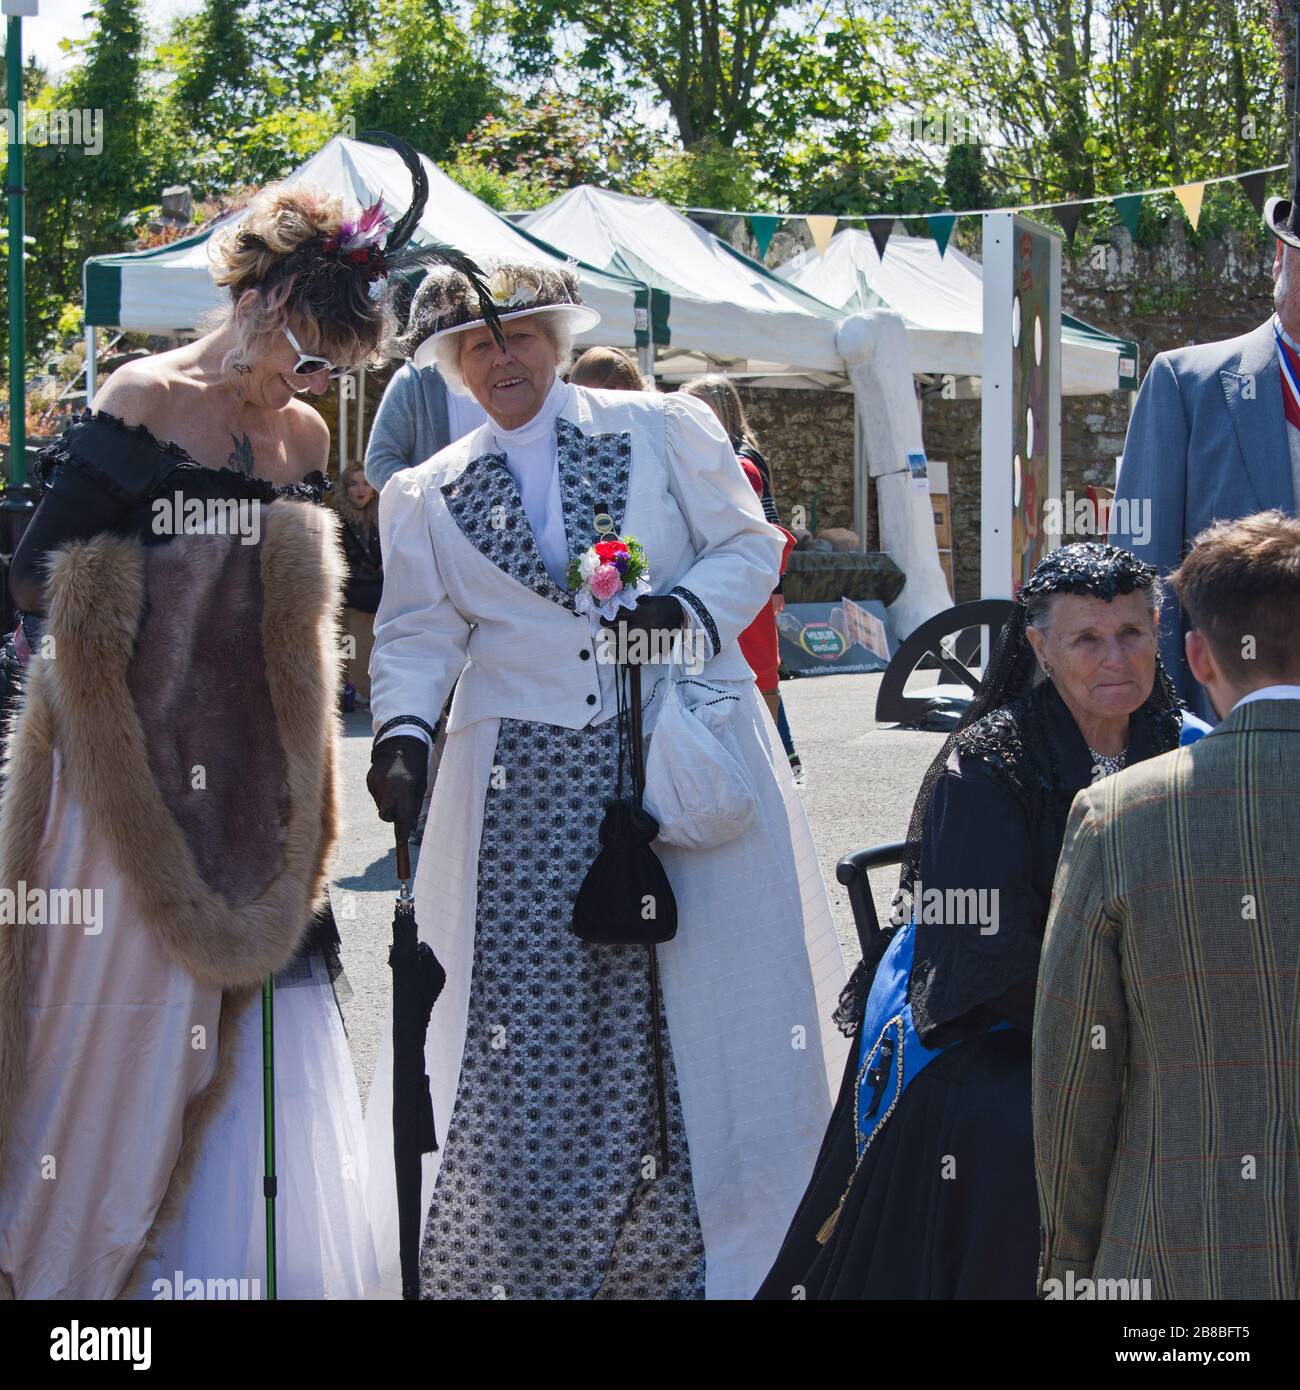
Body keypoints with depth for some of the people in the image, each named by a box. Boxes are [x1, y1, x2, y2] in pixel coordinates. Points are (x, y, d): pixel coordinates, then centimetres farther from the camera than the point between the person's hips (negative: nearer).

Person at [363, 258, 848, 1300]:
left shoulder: (665, 429, 7)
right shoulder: (426, 497, 12)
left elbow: (749, 546, 8)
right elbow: (418, 637, 7)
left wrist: (689, 606, -11)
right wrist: (402, 733, -11)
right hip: (527, 793, 1)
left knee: (697, 1007, -3)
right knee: (524, 1025, -3)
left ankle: (686, 1251, 7)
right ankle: (520, 1257, 8)